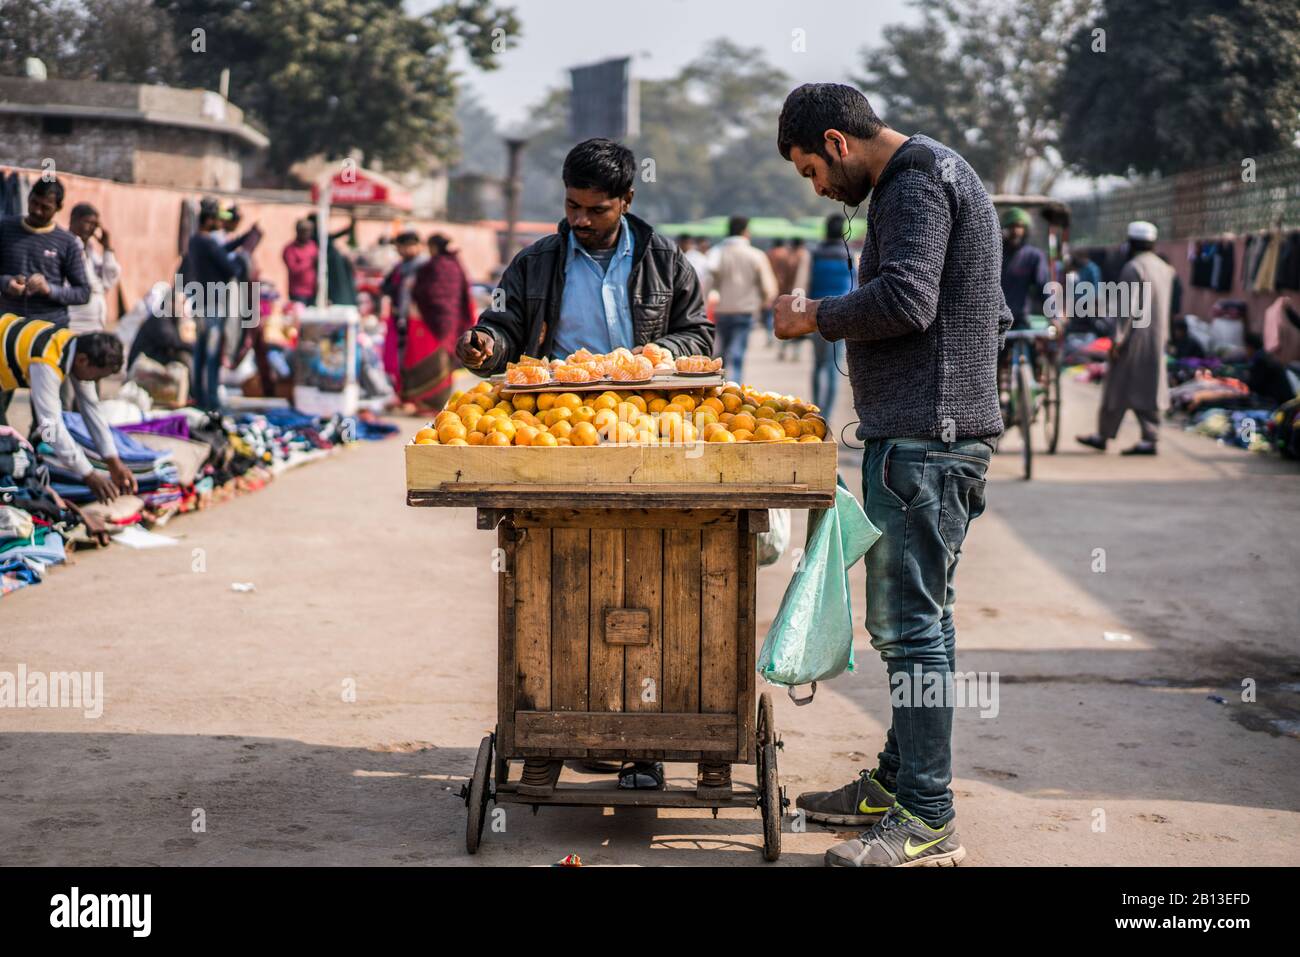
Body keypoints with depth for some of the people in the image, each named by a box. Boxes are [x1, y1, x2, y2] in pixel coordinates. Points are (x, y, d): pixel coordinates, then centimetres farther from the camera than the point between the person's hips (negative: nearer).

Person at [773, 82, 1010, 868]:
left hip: (923, 438, -11)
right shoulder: (936, 176, 23)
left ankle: (927, 821, -6)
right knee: (908, 620, 15)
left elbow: (906, 299, -23)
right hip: (921, 434, 11)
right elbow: (995, 316, 26)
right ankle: (899, 782, 24)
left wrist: (813, 317, -8)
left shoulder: (918, 181, -10)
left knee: (913, 625, -9)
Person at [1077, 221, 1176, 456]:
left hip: (1135, 336, -8)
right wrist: (1163, 335, 20)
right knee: (1149, 388, 7)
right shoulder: (1164, 268, 12)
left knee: (1118, 386, 0)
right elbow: (1165, 306, 15)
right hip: (1157, 338, 8)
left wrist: (1118, 338, -17)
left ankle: (1103, 435, 7)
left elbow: (1128, 306, -18)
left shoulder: (1132, 268, -13)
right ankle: (1149, 439, 5)